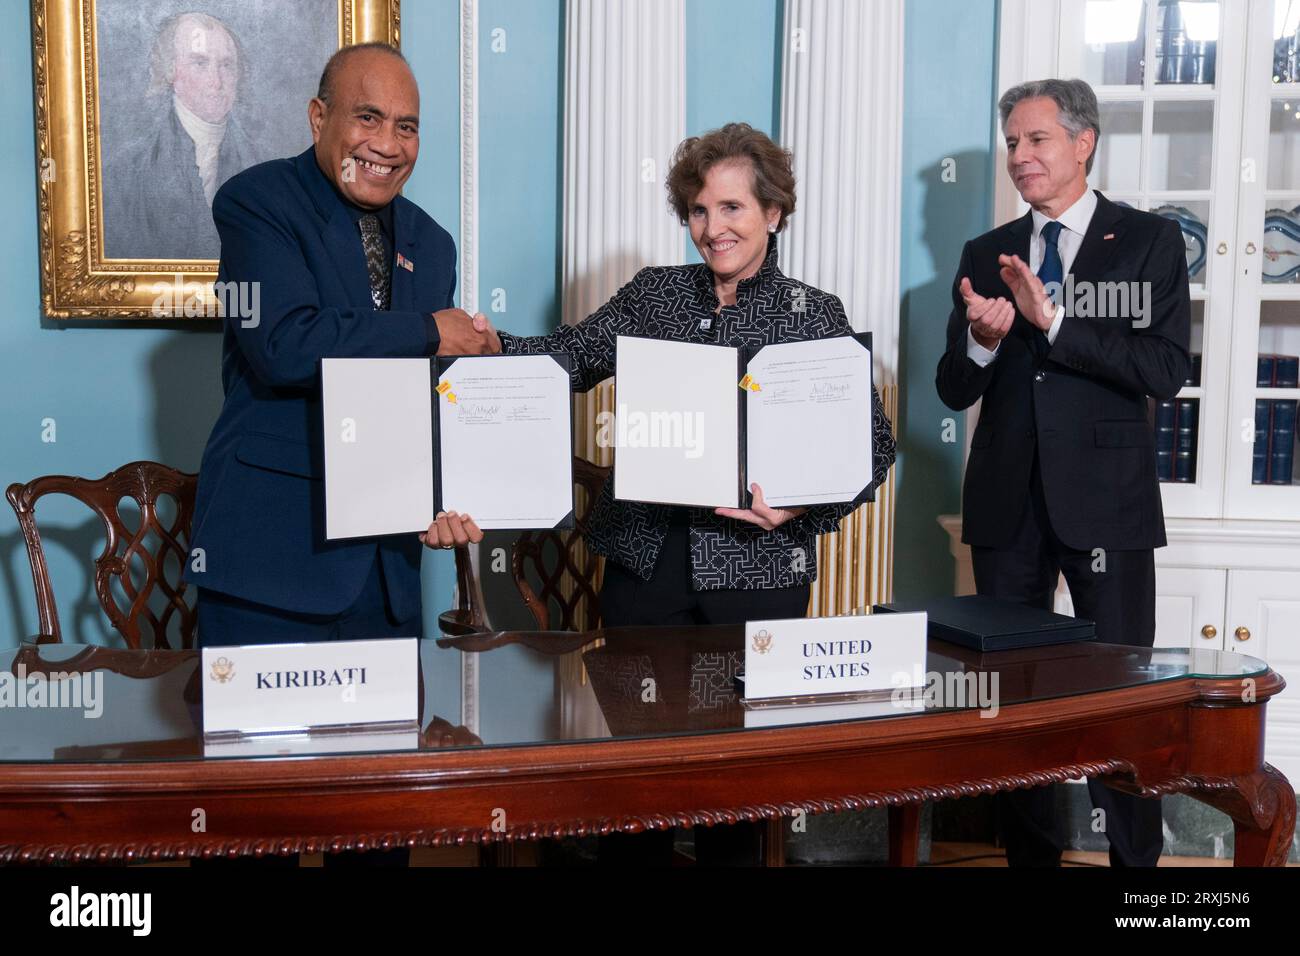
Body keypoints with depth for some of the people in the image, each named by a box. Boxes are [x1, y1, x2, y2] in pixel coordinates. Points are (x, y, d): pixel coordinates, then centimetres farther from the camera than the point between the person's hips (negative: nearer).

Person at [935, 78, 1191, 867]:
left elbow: (1167, 370, -13)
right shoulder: (986, 256, 10)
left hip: (1105, 502, -4)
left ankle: (1137, 857, 16)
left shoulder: (1150, 241, 0)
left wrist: (1053, 320, -20)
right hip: (1008, 503, 4)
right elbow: (955, 390, 7)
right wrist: (980, 341, -14)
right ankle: (1031, 854, 23)